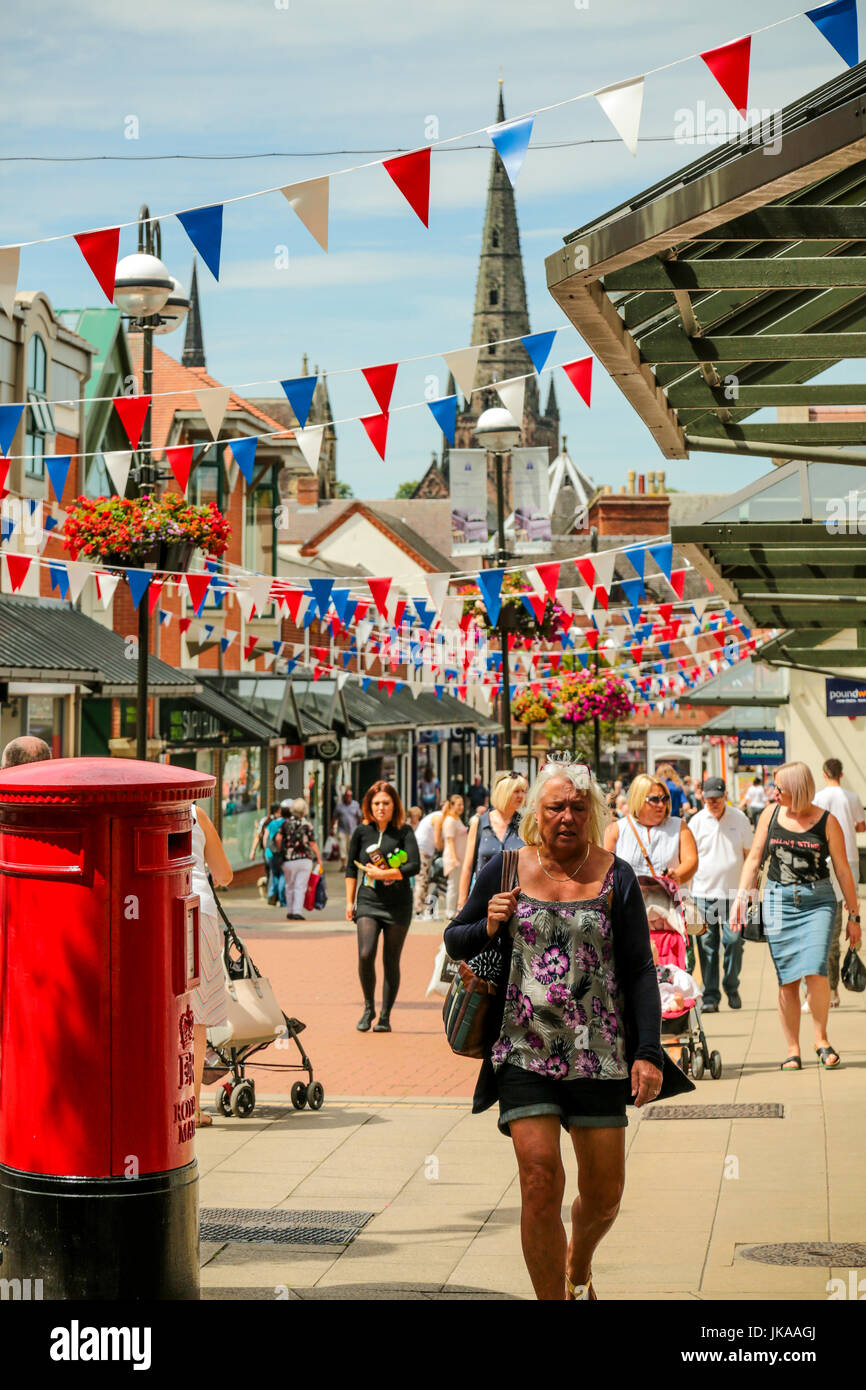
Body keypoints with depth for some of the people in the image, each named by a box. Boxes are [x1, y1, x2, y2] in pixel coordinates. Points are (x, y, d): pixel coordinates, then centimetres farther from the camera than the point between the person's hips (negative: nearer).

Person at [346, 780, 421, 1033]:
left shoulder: (404, 831, -1)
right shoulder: (362, 832, 5)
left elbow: (414, 866, -11)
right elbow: (351, 868, 13)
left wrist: (381, 873, -13)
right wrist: (349, 901, 9)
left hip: (398, 905, -1)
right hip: (368, 901, 1)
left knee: (391, 962, 2)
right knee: (365, 954, -16)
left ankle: (385, 1016, 13)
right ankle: (368, 1008, 5)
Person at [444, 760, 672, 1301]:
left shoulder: (615, 877, 3)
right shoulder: (506, 870, 4)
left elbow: (640, 970, 4)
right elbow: (454, 940, 14)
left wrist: (648, 1053, -4)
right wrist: (488, 928, -8)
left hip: (599, 1054, 1)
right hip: (523, 1053, -1)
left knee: (604, 1195, 7)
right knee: (541, 1179, -13)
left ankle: (579, 1265, 40)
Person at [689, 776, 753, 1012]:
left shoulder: (740, 819, 4)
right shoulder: (696, 821, 3)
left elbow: (749, 854, 11)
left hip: (734, 893, 0)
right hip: (704, 893, 0)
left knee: (733, 941, -5)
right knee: (707, 945, 0)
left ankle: (732, 988, 16)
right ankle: (710, 996, 6)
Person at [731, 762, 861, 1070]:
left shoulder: (826, 822, -1)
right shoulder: (770, 814, 6)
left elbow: (843, 871, 4)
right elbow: (754, 859, 11)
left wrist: (853, 916, 5)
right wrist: (741, 898, 1)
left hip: (817, 902, -2)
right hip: (778, 900, 2)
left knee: (814, 970, -17)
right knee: (786, 979, 0)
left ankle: (821, 1040, 1)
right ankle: (792, 1050, 6)